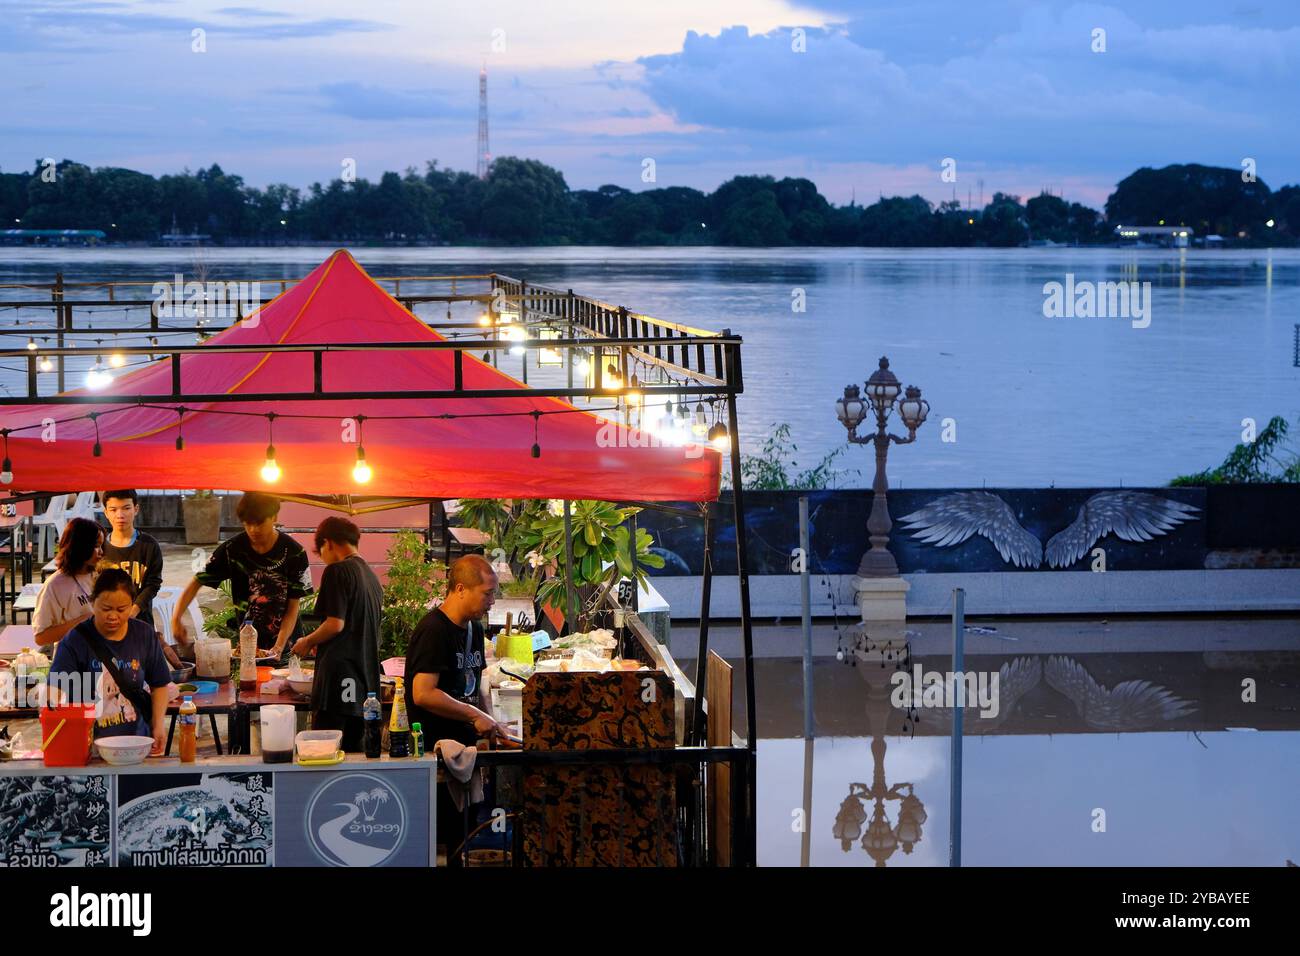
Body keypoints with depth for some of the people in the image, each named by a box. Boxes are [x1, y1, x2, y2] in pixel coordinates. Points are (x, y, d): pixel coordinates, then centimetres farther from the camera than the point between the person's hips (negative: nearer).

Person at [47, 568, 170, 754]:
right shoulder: (76, 640, -8)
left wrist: (159, 725, -2)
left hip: (137, 738, 3)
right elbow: (57, 690, -15)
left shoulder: (144, 635, 2)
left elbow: (158, 685, 11)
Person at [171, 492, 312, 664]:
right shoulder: (232, 549, -7)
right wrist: (176, 618, -19)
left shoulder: (294, 553, -11)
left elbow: (293, 608, -10)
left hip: (285, 644, -1)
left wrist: (277, 648, -21)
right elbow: (196, 583, -2)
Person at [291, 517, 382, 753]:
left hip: (338, 674, -8)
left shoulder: (337, 571, -8)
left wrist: (308, 642, 2)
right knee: (355, 749, 10)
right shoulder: (372, 577, 18)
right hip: (366, 678, 8)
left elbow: (336, 624, -15)